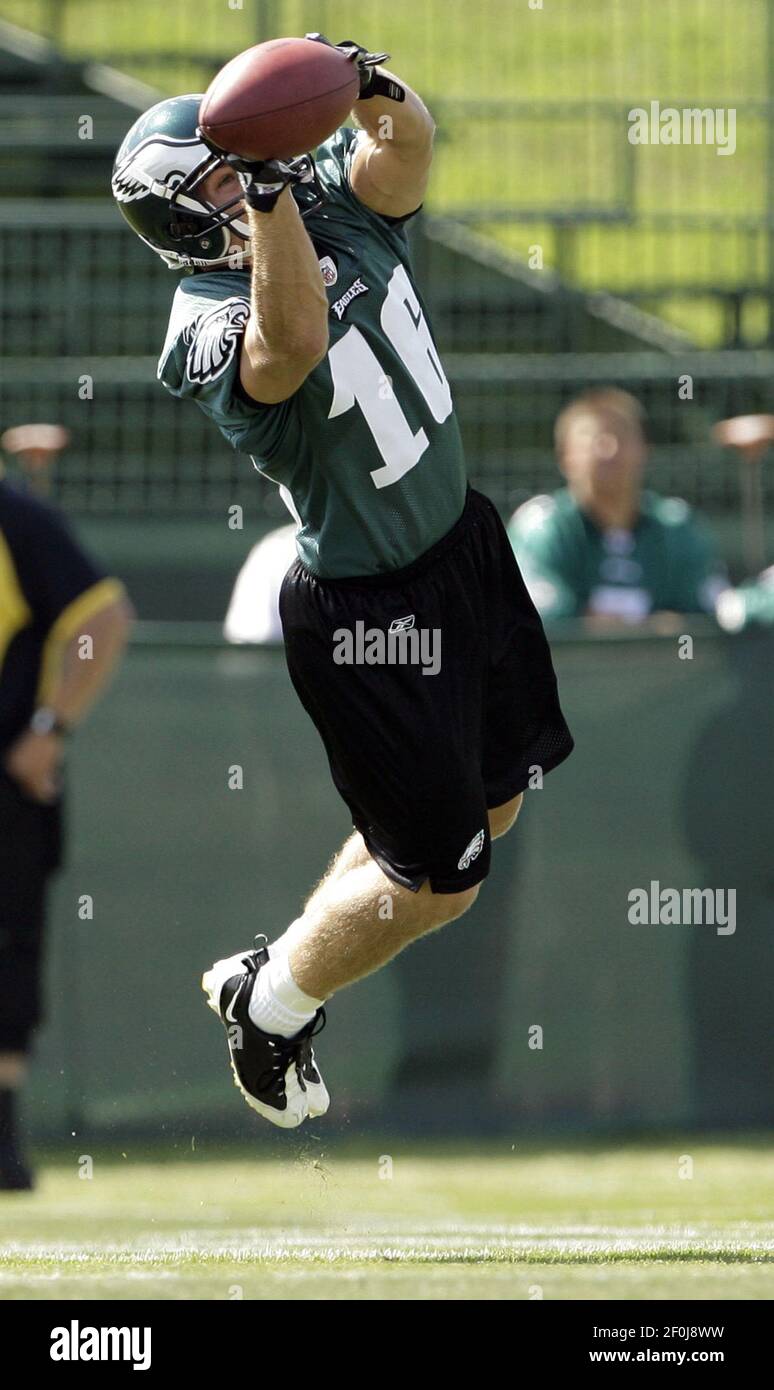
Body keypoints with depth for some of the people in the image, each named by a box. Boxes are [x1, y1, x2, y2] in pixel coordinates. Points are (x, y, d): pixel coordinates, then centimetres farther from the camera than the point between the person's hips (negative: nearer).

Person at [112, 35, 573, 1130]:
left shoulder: (342, 205, -4)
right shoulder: (210, 330, -27)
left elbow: (402, 155, -21)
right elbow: (292, 344, -48)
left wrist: (379, 97, -42)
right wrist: (271, 193, -57)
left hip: (465, 540, 8)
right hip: (369, 616, -8)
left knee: (493, 802, 22)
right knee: (439, 876, 2)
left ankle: (300, 964, 38)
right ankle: (267, 1006, 26)